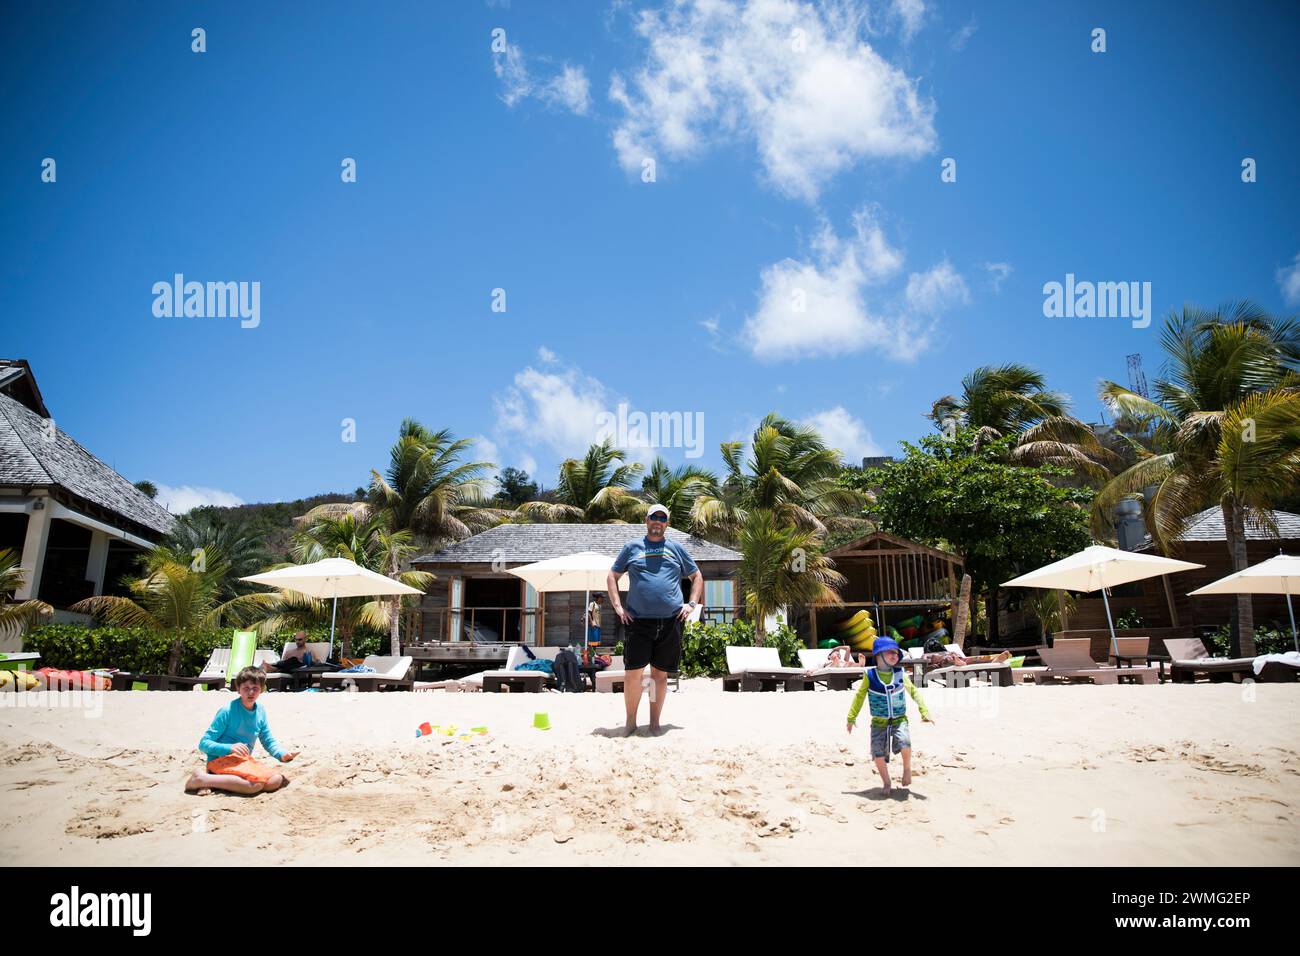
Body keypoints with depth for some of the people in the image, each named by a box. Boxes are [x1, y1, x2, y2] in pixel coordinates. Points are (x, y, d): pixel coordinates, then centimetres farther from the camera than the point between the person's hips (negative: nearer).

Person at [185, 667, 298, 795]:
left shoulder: (260, 710, 8)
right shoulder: (228, 711, -9)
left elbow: (269, 741, 18)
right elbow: (204, 744, -10)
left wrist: (282, 755, -2)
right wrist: (229, 748, -26)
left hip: (244, 761, 7)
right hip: (220, 760, -7)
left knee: (277, 780, -19)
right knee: (256, 784, -32)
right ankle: (202, 779, -20)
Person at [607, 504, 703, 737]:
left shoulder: (676, 549, 13)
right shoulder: (632, 547, 10)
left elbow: (697, 576, 20)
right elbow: (611, 576, 15)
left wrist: (692, 604, 7)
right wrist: (617, 606, 3)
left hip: (670, 621, 1)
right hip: (638, 621, -1)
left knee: (660, 674, 7)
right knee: (633, 673, -5)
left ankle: (655, 722, 19)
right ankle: (630, 722, 10)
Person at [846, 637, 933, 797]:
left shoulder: (900, 674, -2)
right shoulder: (870, 675, -6)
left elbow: (914, 691, 5)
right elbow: (859, 696, 1)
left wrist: (924, 711, -5)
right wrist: (851, 717, 2)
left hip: (899, 720, 0)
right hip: (879, 722, 0)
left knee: (905, 742, -27)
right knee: (878, 753, -7)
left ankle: (907, 768, 4)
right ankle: (886, 783, 19)